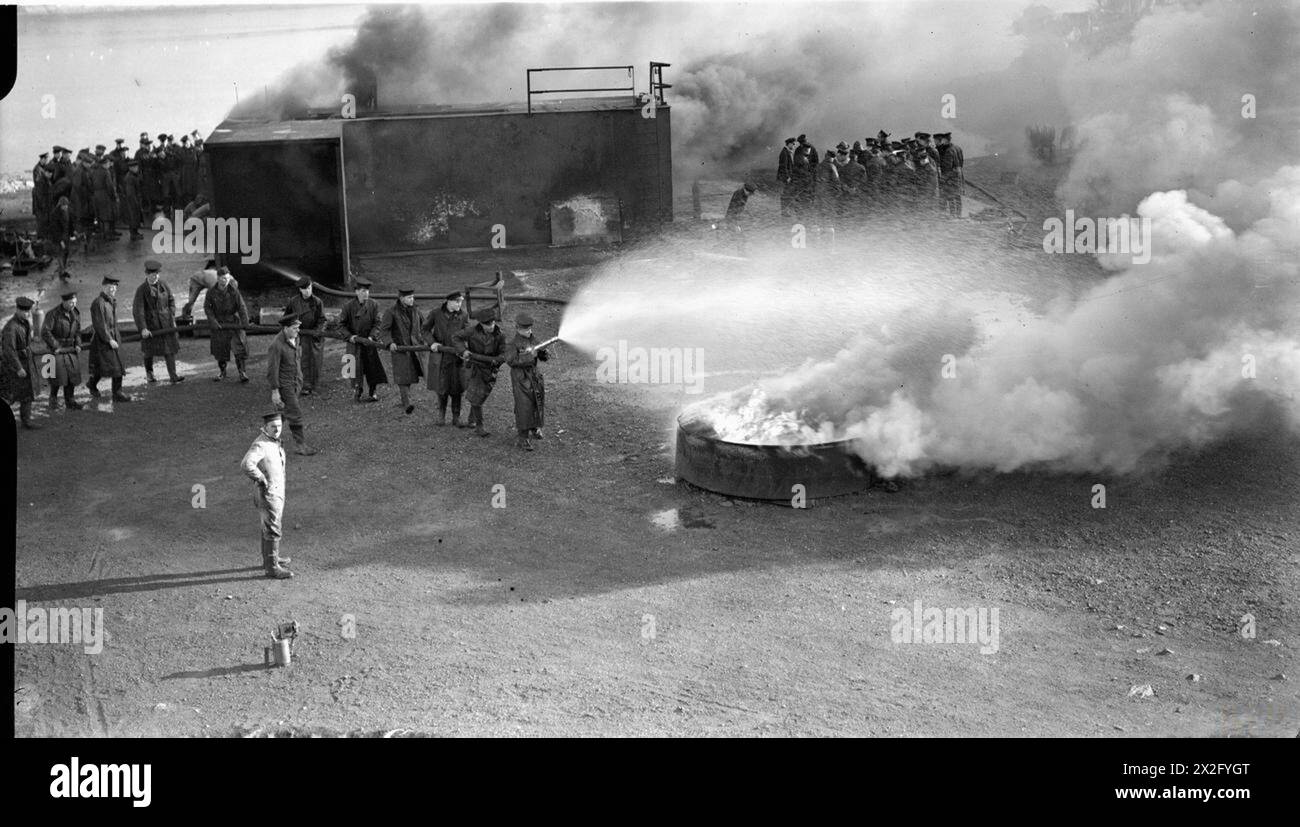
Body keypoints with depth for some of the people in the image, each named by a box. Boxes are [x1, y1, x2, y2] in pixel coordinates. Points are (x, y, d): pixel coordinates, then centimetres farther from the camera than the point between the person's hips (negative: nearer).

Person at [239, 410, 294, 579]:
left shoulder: (274, 441, 4)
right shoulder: (260, 445, -24)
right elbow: (246, 465, -38)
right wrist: (261, 480, -26)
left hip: (277, 492, 10)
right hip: (268, 494, -10)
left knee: (269, 527, 23)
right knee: (273, 531, -5)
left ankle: (270, 558, 38)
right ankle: (272, 568, 1)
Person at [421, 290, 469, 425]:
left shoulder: (463, 316, -3)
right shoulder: (436, 313, -4)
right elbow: (425, 329, 5)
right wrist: (432, 342, -11)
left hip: (456, 354, 0)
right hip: (439, 355, 0)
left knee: (456, 388, 2)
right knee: (441, 386, 6)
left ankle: (456, 418, 13)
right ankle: (441, 414, 27)